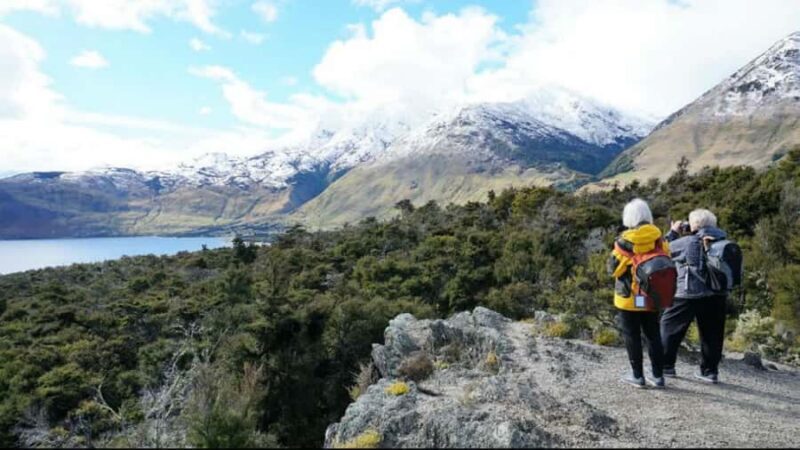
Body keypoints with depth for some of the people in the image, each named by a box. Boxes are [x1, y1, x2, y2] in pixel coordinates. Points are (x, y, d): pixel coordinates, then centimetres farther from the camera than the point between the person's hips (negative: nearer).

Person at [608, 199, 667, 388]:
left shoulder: (625, 240, -16)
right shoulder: (659, 240, -2)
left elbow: (613, 268, -11)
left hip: (629, 298, -4)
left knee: (632, 337, 6)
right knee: (653, 335, 14)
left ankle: (638, 376, 12)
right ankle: (658, 375, 19)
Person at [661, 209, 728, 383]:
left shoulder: (687, 242, -10)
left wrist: (673, 232, 12)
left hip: (690, 294, -5)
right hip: (717, 295, 5)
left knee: (669, 326, 8)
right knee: (712, 333, 13)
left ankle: (665, 366, 12)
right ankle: (710, 371, 19)